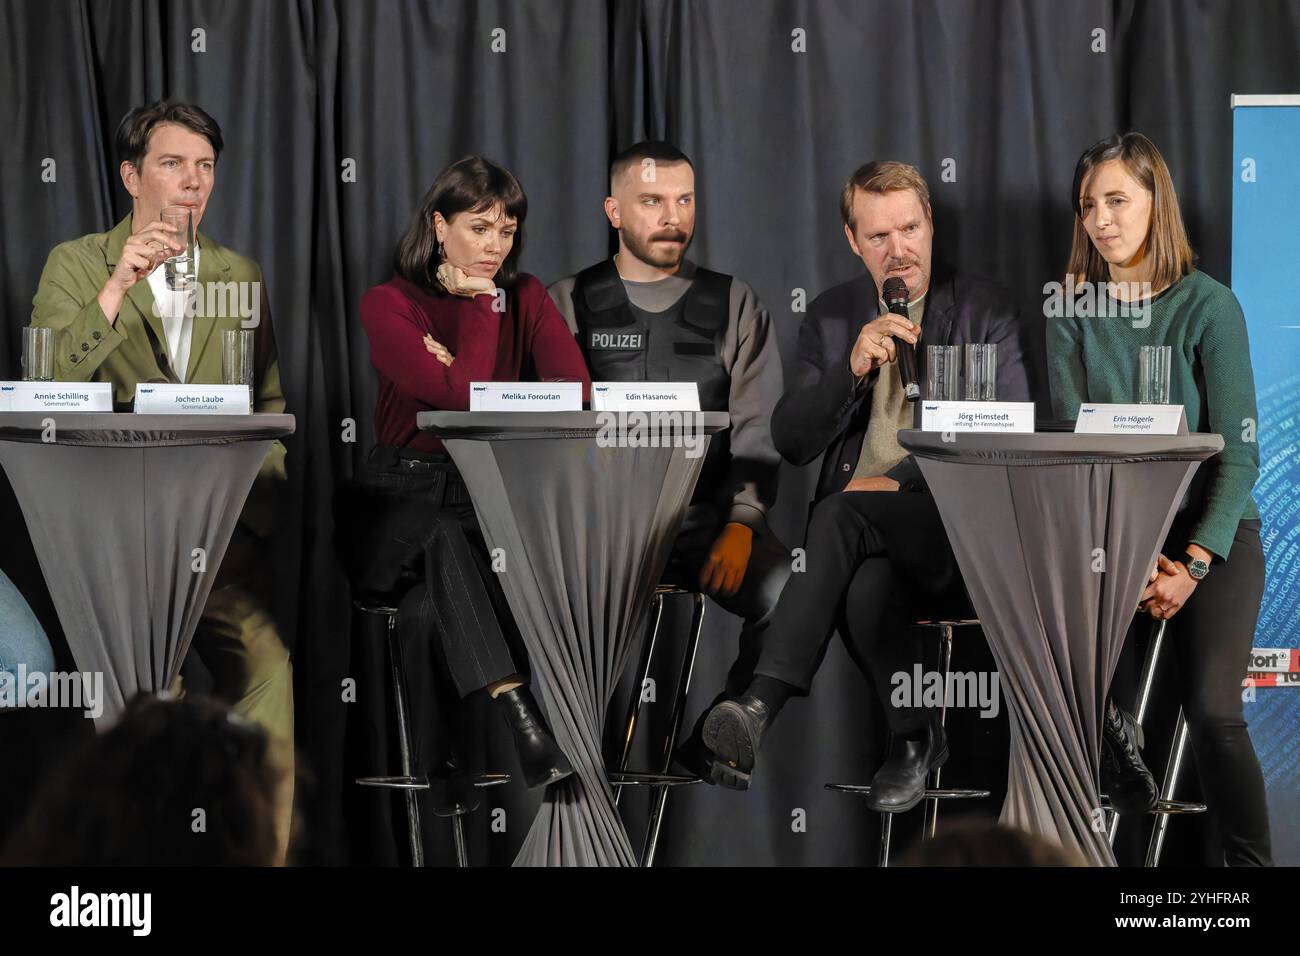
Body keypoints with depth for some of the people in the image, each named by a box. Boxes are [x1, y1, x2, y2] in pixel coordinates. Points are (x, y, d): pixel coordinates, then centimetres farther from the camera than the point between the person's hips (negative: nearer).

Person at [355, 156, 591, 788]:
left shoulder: (524, 297, 11)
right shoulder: (388, 306, -1)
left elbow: (574, 387, -8)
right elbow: (465, 396, -17)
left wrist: (463, 379, -17)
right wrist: (480, 304, -5)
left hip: (497, 495, 3)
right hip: (409, 493, -3)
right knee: (442, 539, -39)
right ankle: (519, 712, -54)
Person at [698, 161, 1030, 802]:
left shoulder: (984, 311, 6)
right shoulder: (831, 317, 15)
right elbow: (790, 442, 6)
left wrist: (899, 480, -13)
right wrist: (852, 367, -12)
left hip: (957, 523, -3)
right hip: (864, 533, 3)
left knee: (844, 513, -35)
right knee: (865, 587, -36)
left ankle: (764, 707, -46)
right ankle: (915, 740, -21)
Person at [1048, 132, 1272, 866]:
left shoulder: (1209, 306, -5)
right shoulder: (1074, 312, 4)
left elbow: (1239, 453, -7)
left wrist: (1195, 564, -17)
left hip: (1212, 532, -2)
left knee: (1211, 710, -21)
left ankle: (1252, 862, -6)